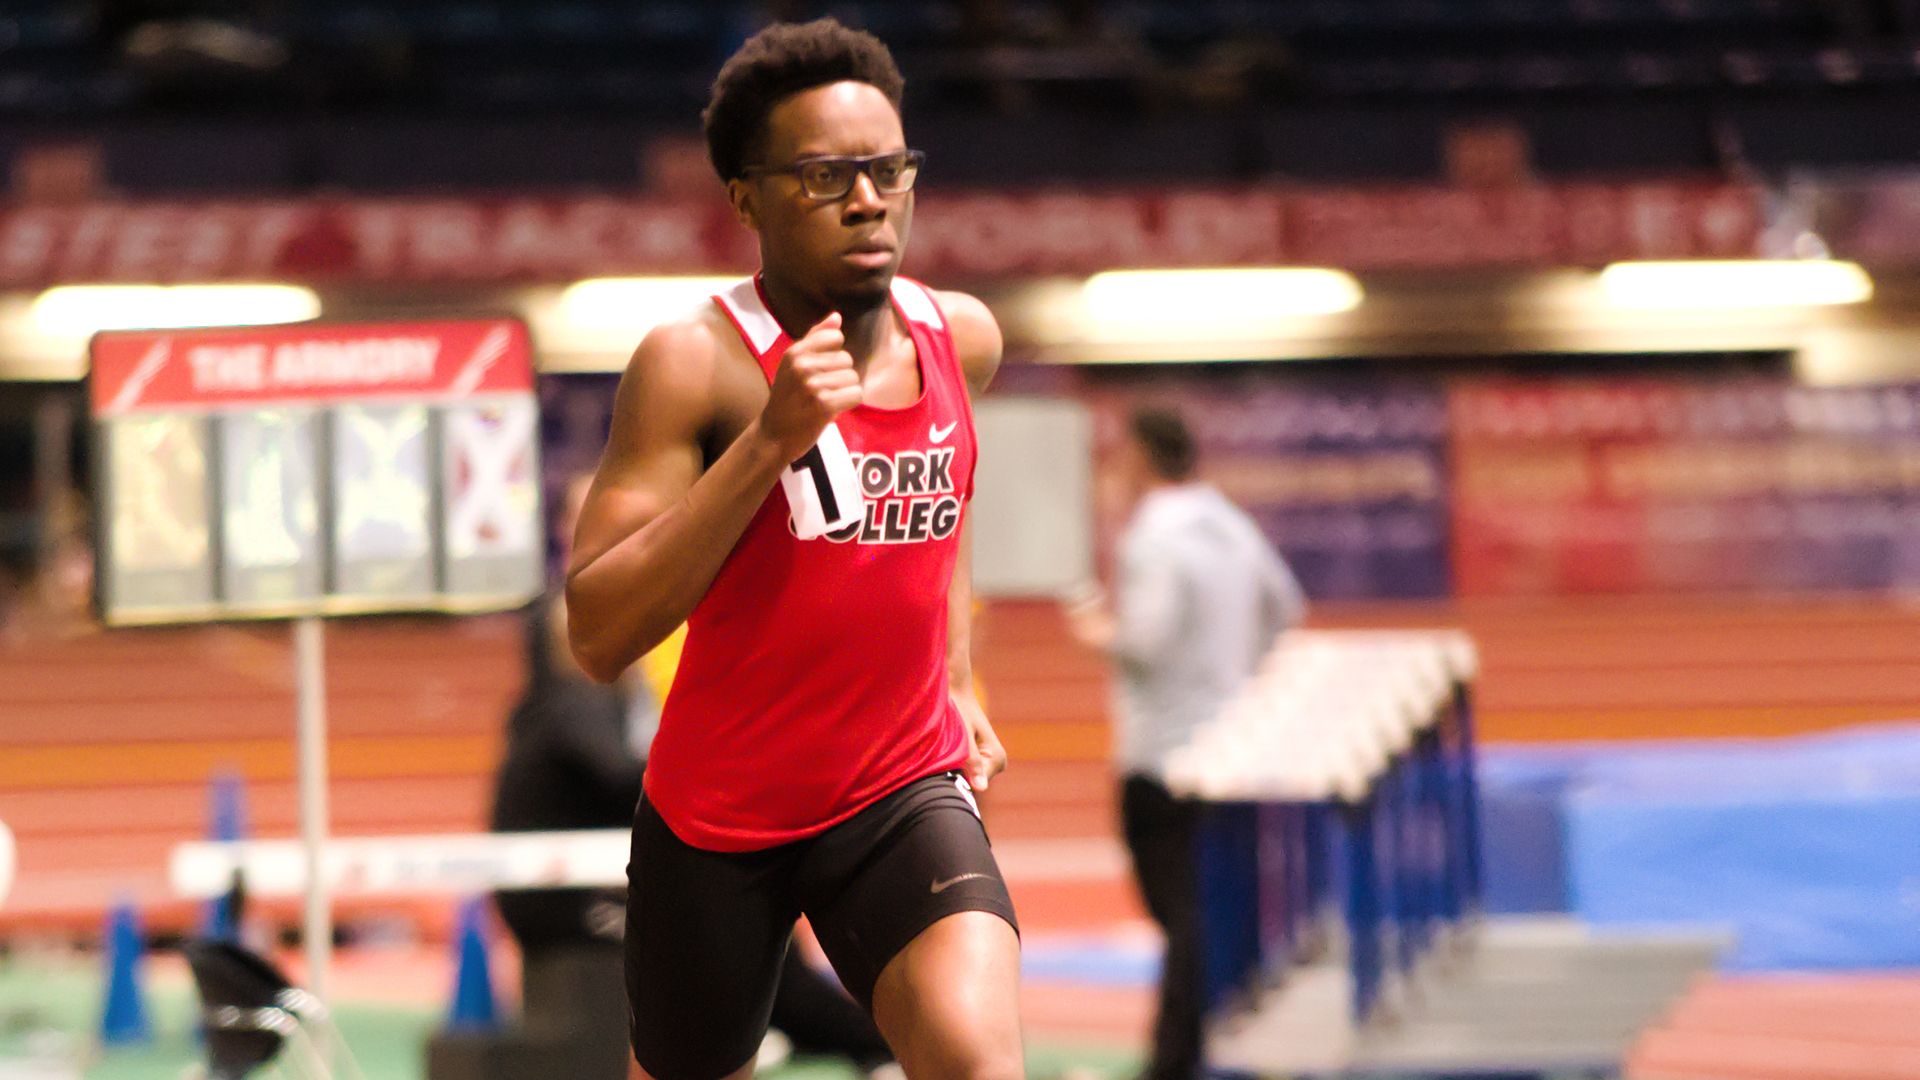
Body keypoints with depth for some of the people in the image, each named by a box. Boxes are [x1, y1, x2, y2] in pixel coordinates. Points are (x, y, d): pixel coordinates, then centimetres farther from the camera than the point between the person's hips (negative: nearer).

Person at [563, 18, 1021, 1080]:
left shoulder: (961, 337, 1)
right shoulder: (697, 364, -17)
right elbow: (597, 635, -26)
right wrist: (768, 442, -31)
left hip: (904, 793, 3)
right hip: (717, 819, -3)